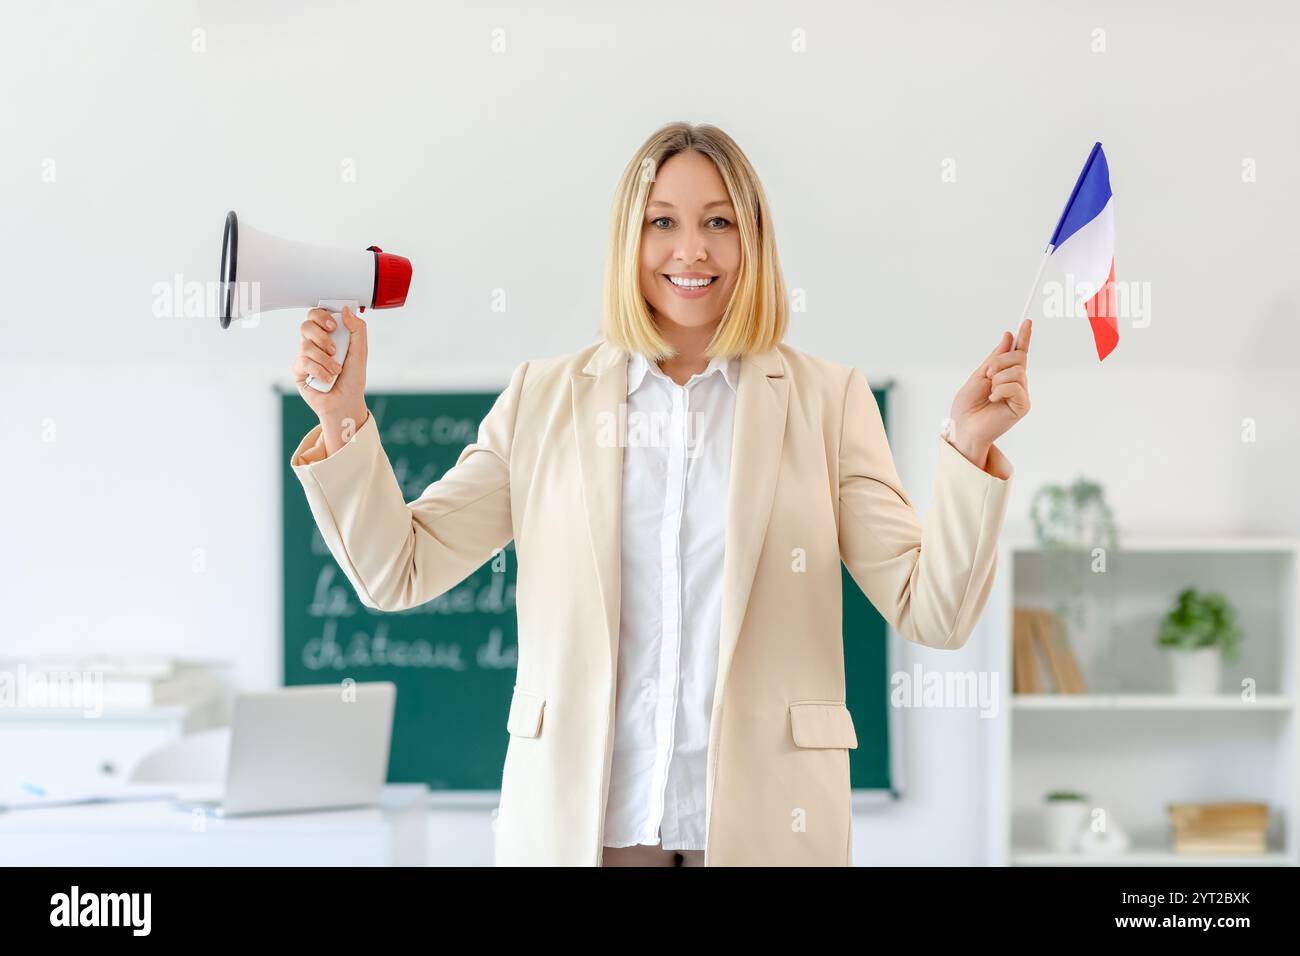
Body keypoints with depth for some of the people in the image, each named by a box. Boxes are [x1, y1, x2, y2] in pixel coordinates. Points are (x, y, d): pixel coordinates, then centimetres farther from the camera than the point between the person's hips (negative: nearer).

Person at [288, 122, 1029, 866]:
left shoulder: (828, 399, 2)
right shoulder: (544, 398, 5)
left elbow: (933, 615, -2)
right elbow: (398, 572, 5)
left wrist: (970, 449, -16)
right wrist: (343, 416, -8)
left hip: (762, 825, -1)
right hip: (579, 820, 1)